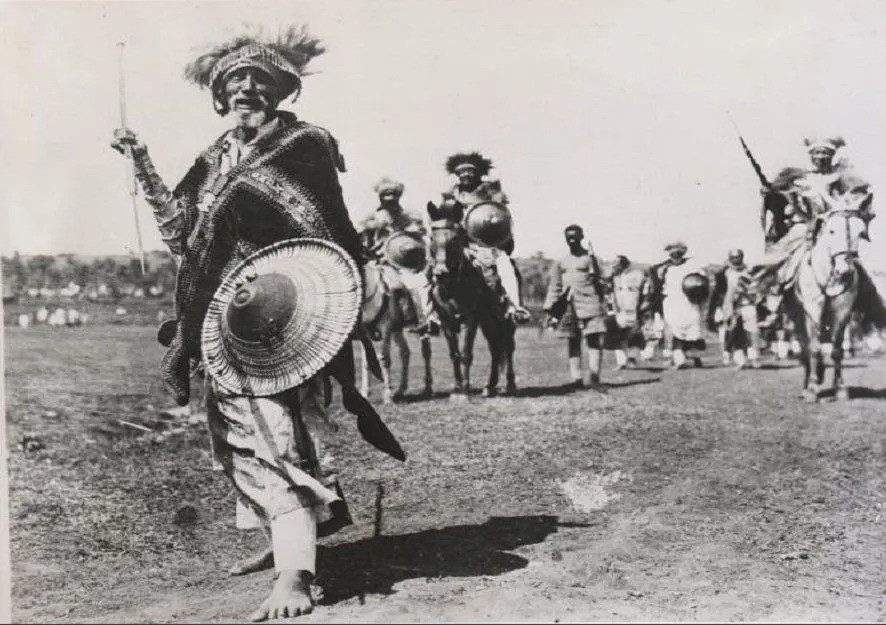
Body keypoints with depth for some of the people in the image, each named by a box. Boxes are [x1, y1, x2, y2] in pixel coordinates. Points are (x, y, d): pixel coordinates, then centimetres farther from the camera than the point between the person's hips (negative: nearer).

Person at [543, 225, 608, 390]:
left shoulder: (590, 257, 7)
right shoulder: (561, 262, 14)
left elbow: (600, 282, 10)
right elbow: (554, 287, 15)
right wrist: (550, 310, 9)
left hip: (589, 303, -3)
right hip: (569, 306, 3)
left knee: (594, 341, -9)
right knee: (572, 343, 3)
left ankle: (594, 379, -8)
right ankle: (576, 379, 6)